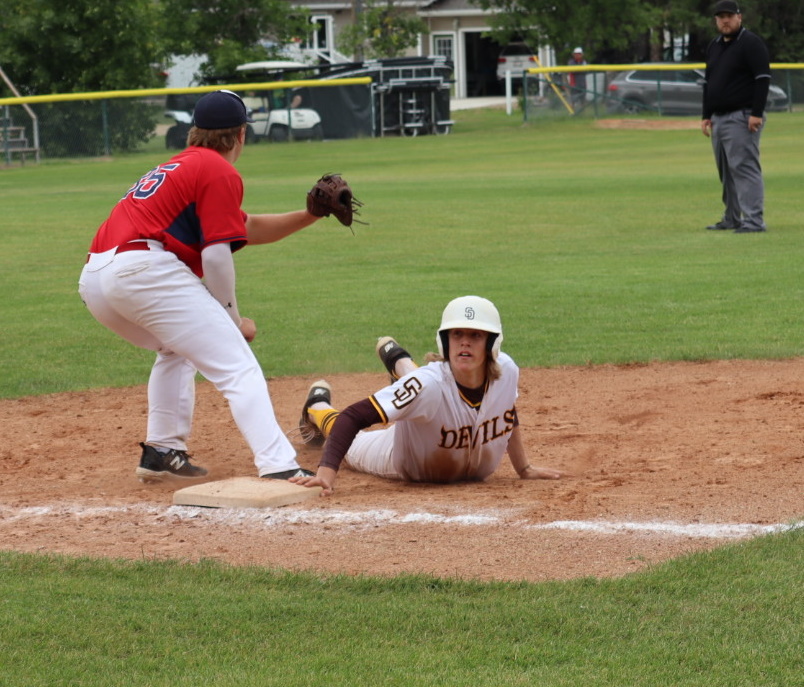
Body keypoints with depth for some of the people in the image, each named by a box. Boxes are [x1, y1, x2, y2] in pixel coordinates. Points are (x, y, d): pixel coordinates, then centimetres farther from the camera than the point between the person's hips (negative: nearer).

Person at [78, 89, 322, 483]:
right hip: (145, 269, -9)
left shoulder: (177, 167, 31)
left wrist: (309, 216, 27)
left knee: (179, 346, 33)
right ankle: (278, 466, -25)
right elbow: (217, 256, -4)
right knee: (236, 365, -10)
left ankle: (162, 453, 25)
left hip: (93, 281, 9)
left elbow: (248, 229, 34)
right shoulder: (221, 173, 4)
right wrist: (233, 320, 7)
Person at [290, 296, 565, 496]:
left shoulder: (507, 371, -30)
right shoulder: (429, 384, -45)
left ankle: (401, 364, 55)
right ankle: (318, 405, 52)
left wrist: (524, 469, 0)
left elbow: (509, 416, -6)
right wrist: (326, 473, -57)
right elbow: (352, 418, -46)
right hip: (408, 466, -5)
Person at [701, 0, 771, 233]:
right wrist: (706, 116, 17)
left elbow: (763, 78, -14)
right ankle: (732, 219, 17)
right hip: (719, 118, 9)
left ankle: (754, 220, -16)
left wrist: (756, 114, -21)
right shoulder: (714, 47, 17)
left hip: (742, 117, -9)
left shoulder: (751, 43, -8)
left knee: (744, 167, -14)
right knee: (726, 171, 11)